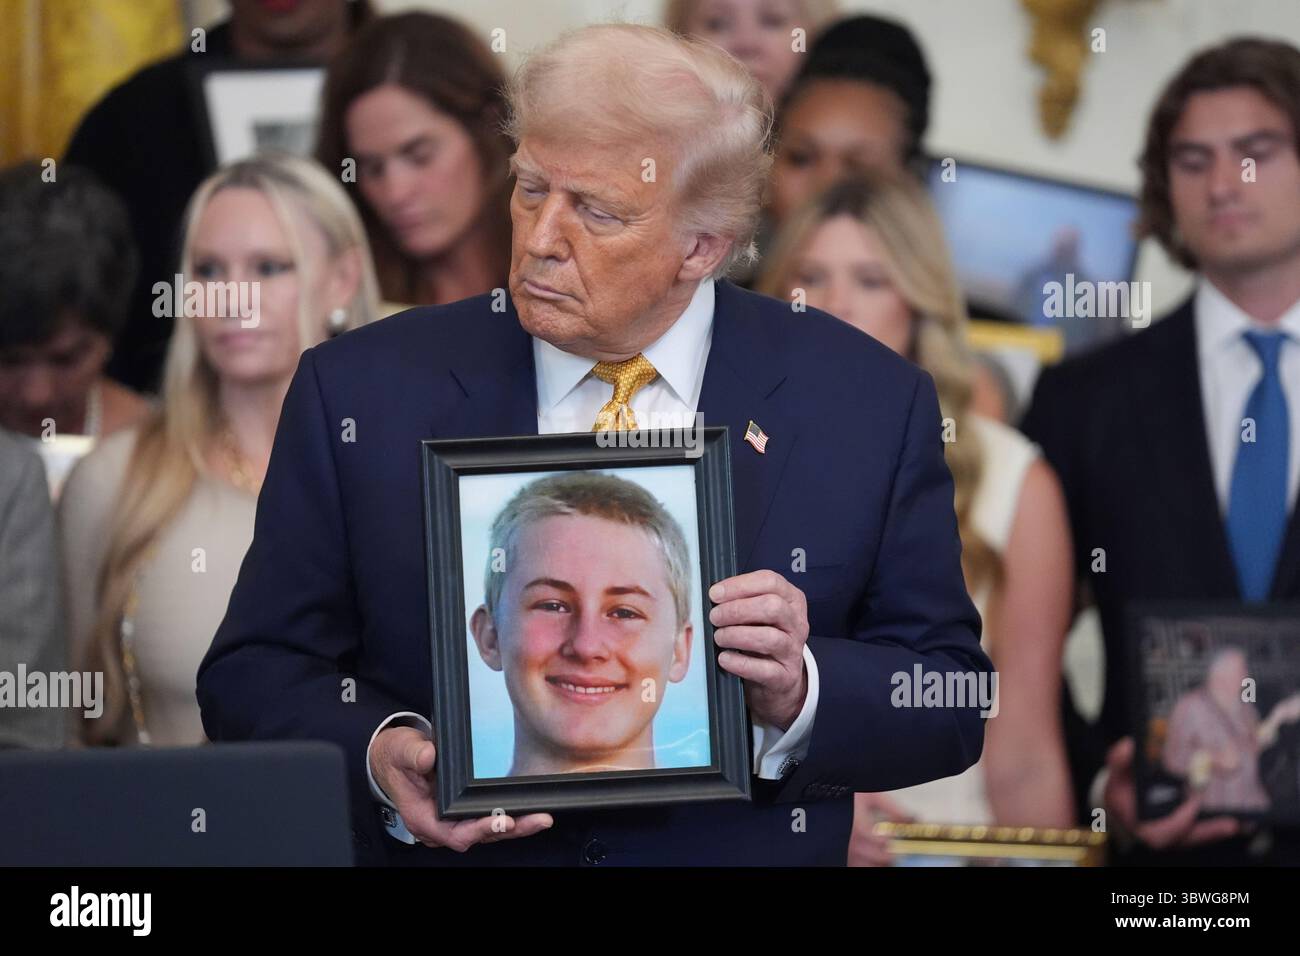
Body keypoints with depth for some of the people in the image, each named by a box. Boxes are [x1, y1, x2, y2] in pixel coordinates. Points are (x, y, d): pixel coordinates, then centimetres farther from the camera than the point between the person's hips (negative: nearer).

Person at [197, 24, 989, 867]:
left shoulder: (872, 406, 2)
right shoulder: (361, 390, 1)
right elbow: (256, 673, 3)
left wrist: (798, 694, -14)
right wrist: (375, 759, -16)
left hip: (743, 852, -1)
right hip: (448, 856, 2)